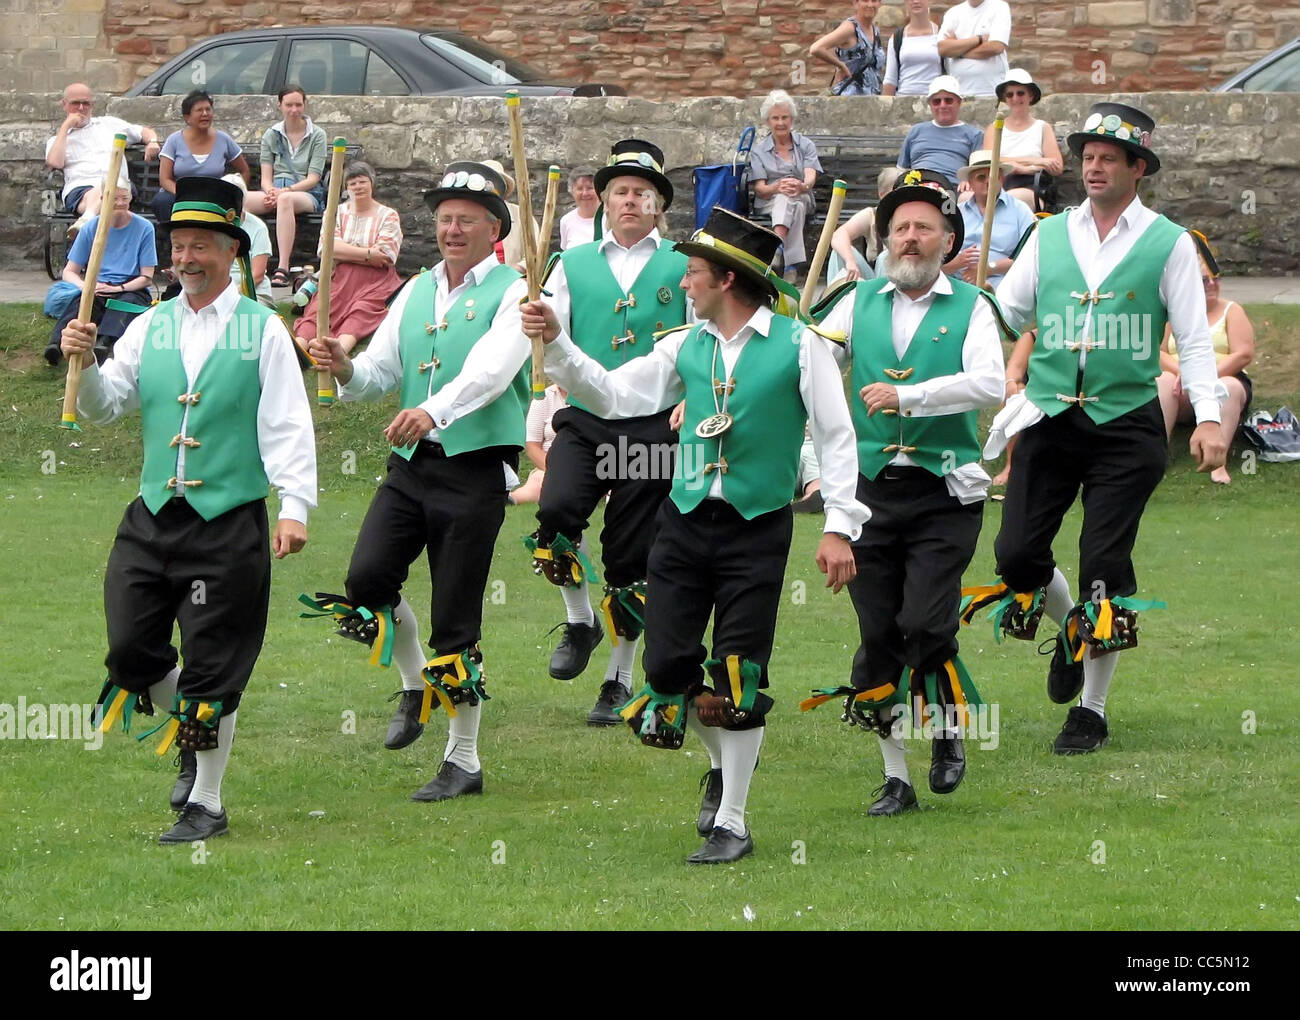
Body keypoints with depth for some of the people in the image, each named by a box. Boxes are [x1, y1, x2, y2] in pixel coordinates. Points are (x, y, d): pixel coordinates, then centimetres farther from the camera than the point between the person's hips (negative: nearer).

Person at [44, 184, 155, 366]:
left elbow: (147, 278, 0)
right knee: (78, 300, -32)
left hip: (130, 291, -1)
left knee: (128, 302, -36)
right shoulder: (92, 227, 7)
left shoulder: (144, 228, 1)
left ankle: (104, 343, -62)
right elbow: (69, 272, 7)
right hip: (96, 290, 1)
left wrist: (119, 288, -18)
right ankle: (58, 342, -57)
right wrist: (86, 286, -16)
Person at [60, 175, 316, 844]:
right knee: (129, 653, 0)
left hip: (230, 525, -4)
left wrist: (294, 506, -16)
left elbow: (287, 426, -5)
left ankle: (205, 803, 12)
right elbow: (104, 407, 7)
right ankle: (192, 740, 28)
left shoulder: (263, 331, -1)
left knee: (211, 670, -1)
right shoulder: (149, 328, 11)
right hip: (152, 518, 4)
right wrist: (84, 365, -13)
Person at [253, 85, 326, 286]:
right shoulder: (271, 135, 17)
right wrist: (270, 191, -15)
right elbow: (266, 177, 9)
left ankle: (283, 269, -52)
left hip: (307, 193, -3)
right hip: (275, 189, 3)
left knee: (285, 199, -42)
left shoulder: (317, 135, 8)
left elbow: (313, 178, -2)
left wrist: (286, 190, -18)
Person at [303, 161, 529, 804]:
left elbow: (489, 370, -22)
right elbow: (379, 374, 11)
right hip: (411, 464, 5)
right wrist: (344, 368, -13)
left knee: (456, 623, -3)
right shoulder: (416, 293, 15)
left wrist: (436, 410, -40)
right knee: (365, 580, -13)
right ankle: (415, 687, 16)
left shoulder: (512, 293, -5)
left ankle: (463, 762, 11)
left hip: (476, 468, -5)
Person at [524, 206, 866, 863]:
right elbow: (612, 395, 9)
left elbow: (836, 436, -2)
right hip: (685, 520, 4)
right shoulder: (687, 347, 10)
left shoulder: (798, 346, -3)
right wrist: (556, 344, -3)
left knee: (739, 677, -5)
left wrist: (840, 526, -8)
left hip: (757, 527, -4)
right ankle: (722, 764, 30)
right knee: (667, 667, 1)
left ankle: (731, 822, 5)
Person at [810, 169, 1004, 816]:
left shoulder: (970, 307, 0)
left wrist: (908, 395, -24)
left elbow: (990, 383, -15)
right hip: (870, 488, 3)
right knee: (878, 635, 3)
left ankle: (951, 730, 14)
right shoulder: (859, 303, 11)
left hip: (943, 494, -3)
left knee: (924, 624, -14)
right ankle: (895, 777, 14)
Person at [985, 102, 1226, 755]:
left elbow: (1193, 339, 1)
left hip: (1126, 424, -3)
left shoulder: (1168, 244, 2)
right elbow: (1003, 315, 14)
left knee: (1104, 570, -5)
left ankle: (1092, 709, 7)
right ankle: (1069, 631, 28)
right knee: (1016, 554, -4)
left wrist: (1208, 419, -9)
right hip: (1049, 417, 3)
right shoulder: (1049, 236, 10)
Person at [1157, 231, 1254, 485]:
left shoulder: (1231, 311, 10)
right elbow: (1158, 354, 6)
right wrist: (1181, 371, -16)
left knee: (1228, 387, -36)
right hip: (1182, 395, 2)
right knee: (1163, 382, -31)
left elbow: (1244, 355, -4)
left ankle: (1218, 462, -51)